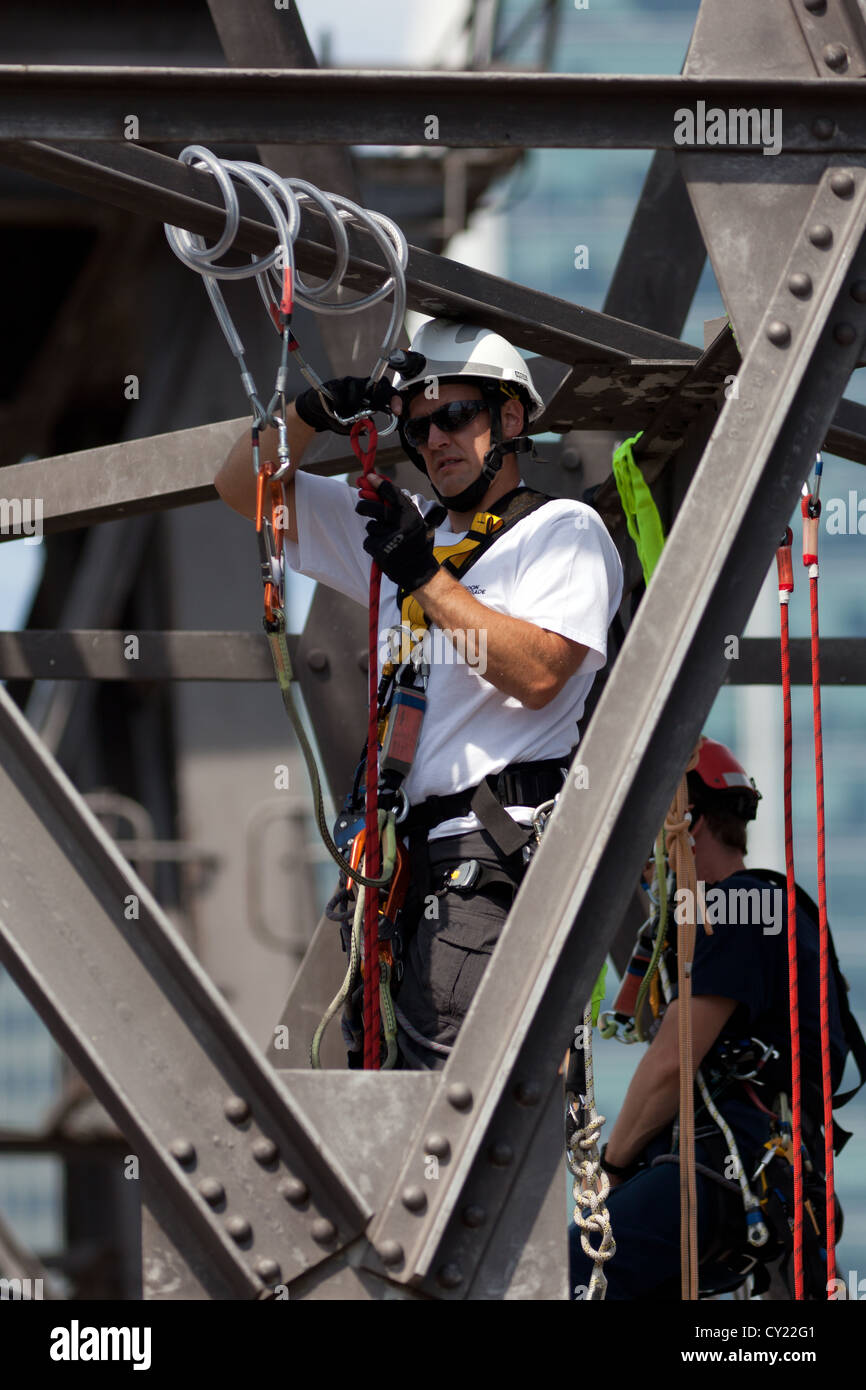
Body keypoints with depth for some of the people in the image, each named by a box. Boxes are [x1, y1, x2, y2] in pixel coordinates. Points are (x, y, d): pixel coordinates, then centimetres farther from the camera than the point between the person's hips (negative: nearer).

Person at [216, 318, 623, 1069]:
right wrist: (311, 413, 7)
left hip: (502, 845, -8)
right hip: (409, 848, 8)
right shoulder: (406, 530, 25)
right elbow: (243, 486, 26)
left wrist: (428, 579, -12)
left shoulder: (563, 530, 5)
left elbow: (539, 673, -11)